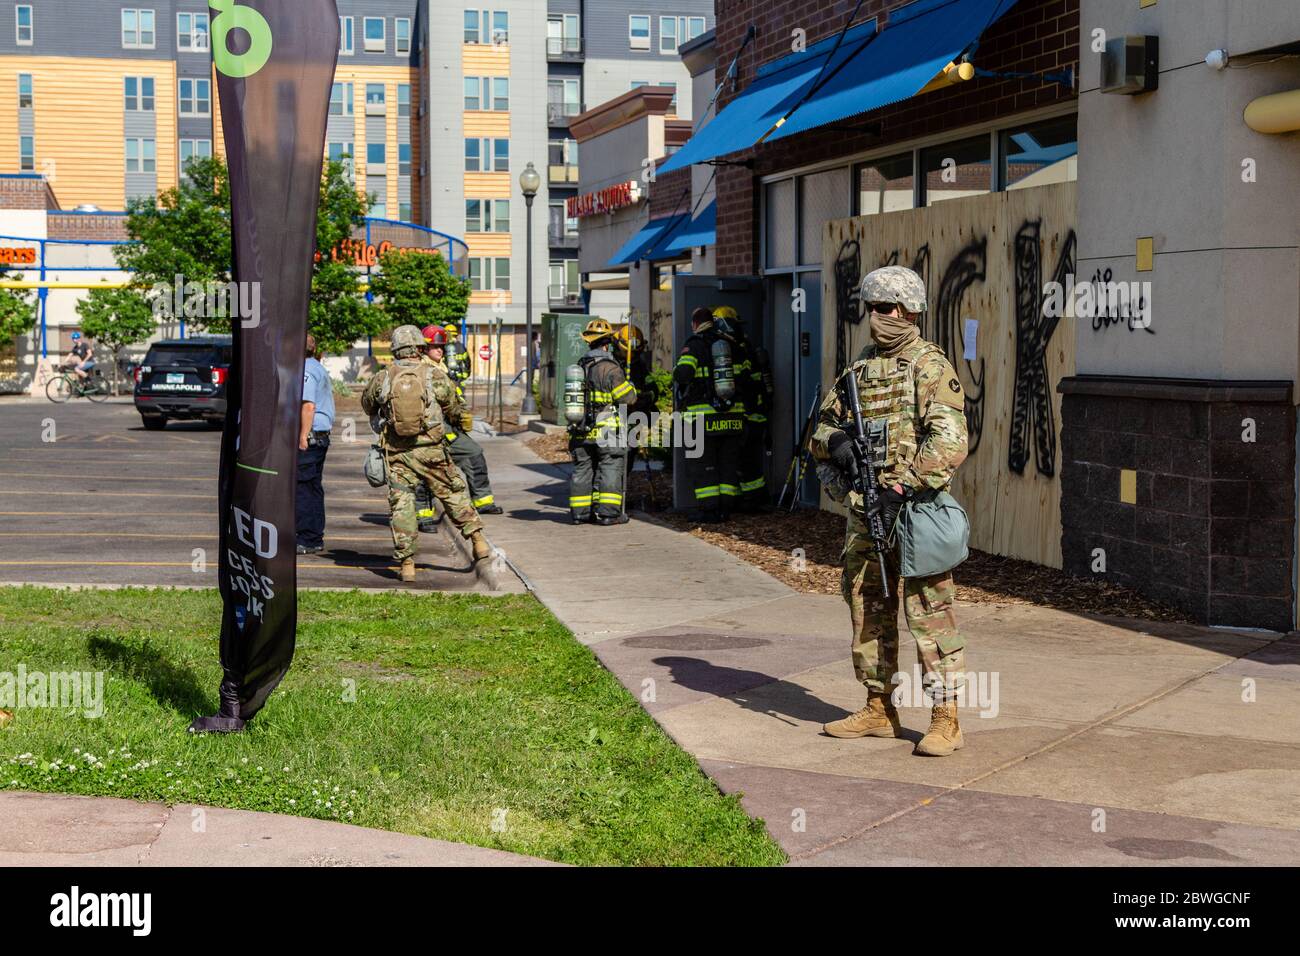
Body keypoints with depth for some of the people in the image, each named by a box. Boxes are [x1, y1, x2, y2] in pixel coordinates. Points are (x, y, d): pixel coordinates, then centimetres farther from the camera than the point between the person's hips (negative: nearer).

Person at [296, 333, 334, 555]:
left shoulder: (304, 371, -12)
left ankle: (307, 541, -8)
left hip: (309, 437, -10)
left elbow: (308, 405, -21)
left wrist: (302, 436, -22)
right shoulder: (319, 369, 19)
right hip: (322, 436, 10)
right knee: (314, 488, 12)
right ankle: (316, 539, 15)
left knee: (302, 489, -8)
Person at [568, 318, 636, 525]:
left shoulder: (579, 366, 8)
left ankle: (579, 512, 14)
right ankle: (607, 512, -3)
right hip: (607, 431, -6)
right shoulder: (610, 368, -13)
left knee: (582, 469, 12)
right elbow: (628, 397, -11)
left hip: (581, 431, 6)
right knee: (610, 469, 0)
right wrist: (631, 386, 9)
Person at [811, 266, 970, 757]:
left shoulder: (930, 366, -8)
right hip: (864, 506, 8)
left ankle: (946, 718, -2)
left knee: (928, 612, -7)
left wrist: (903, 487, -22)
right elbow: (827, 419, 20)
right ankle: (879, 708, 25)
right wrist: (834, 441, -4)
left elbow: (949, 443, -18)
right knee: (868, 610, 13)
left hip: (914, 505, -8)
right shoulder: (862, 365, 14)